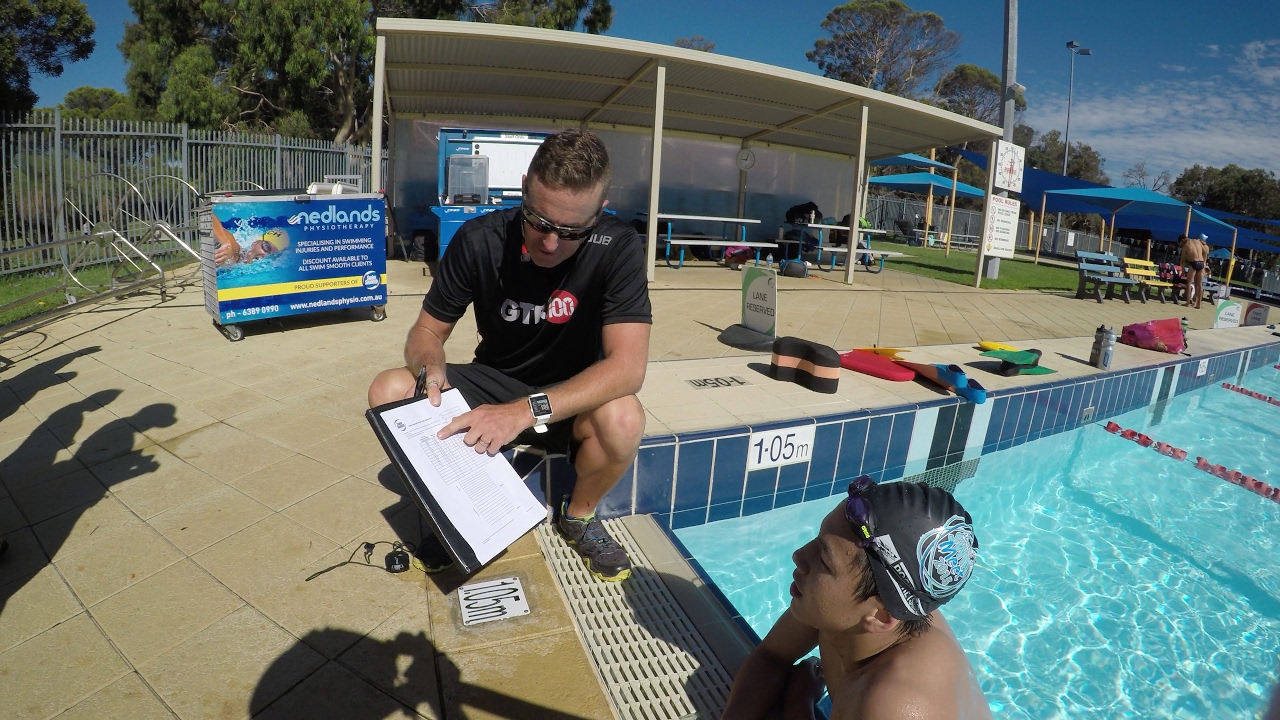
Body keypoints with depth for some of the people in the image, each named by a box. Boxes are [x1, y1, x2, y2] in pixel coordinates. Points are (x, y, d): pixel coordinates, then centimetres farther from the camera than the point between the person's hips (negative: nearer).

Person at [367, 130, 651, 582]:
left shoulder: (618, 249, -22)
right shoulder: (479, 240, -15)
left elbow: (628, 366, -31)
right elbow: (427, 331, -5)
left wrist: (527, 411, -42)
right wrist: (431, 367, -30)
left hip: (571, 396, -2)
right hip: (492, 382, 3)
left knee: (623, 420, -35)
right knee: (388, 392, -19)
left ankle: (578, 516, 0)